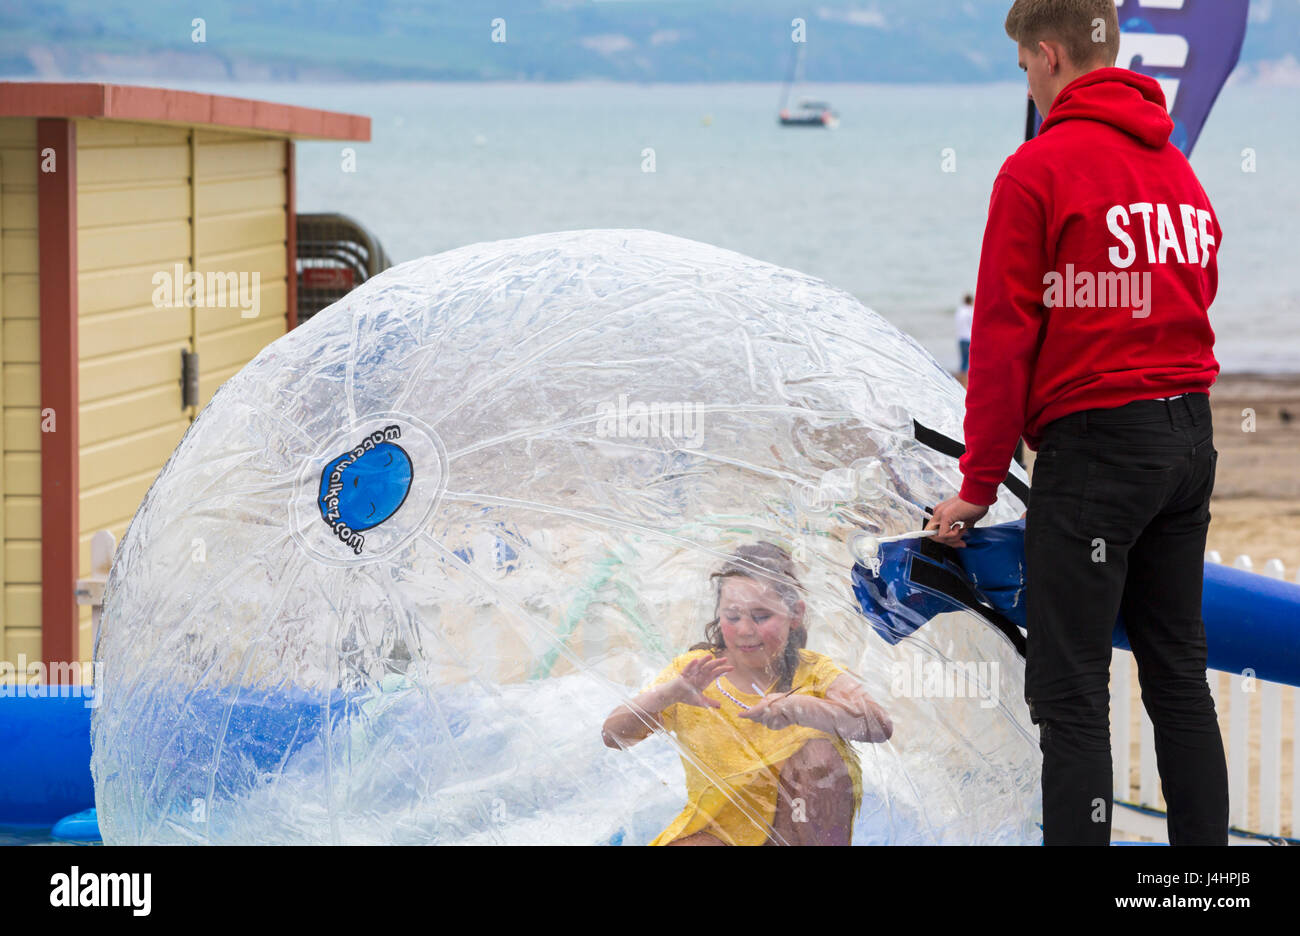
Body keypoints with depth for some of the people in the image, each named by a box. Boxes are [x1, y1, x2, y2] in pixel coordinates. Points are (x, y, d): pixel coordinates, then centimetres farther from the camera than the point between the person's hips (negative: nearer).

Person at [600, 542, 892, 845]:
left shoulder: (813, 673, -6)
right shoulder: (691, 671, -3)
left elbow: (880, 725, -25)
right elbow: (613, 735, -13)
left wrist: (801, 708, -42)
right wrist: (668, 692, -33)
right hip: (715, 829, -2)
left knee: (819, 748, -24)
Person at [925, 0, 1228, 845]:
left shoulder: (1040, 167, -9)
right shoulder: (1178, 168, 12)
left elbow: (1003, 338, -10)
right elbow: (1195, 307, 14)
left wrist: (979, 485, -5)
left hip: (1095, 444, -7)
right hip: (1191, 438, 7)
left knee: (1072, 691, -4)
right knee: (1179, 673, 14)